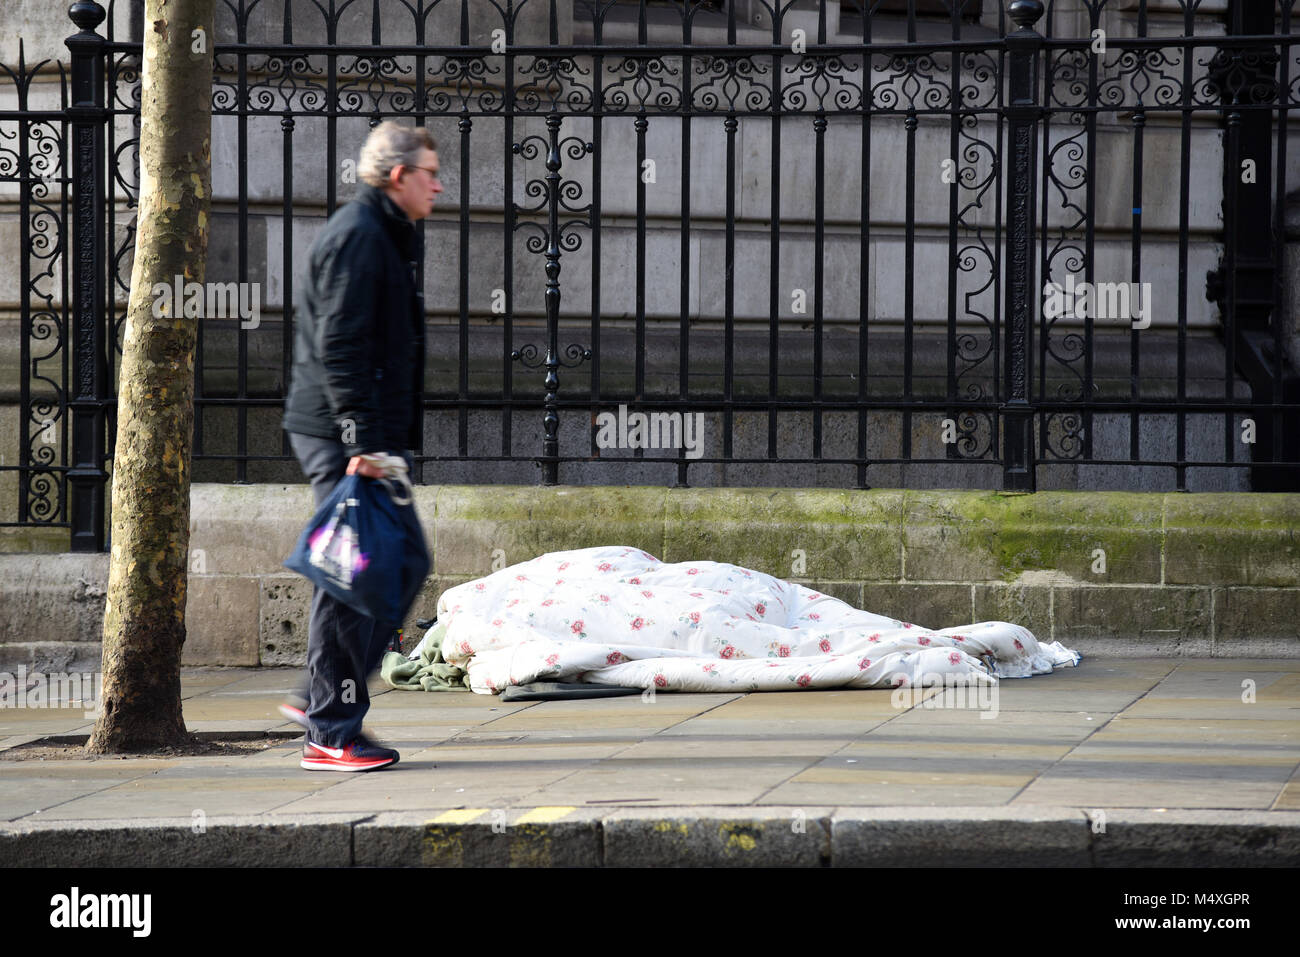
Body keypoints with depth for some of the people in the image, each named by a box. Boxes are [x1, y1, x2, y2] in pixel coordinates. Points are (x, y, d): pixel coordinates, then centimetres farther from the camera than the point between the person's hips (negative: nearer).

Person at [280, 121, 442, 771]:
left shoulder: (385, 236, 21)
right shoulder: (358, 236, -13)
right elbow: (339, 347, -20)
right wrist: (362, 441, -24)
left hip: (368, 438, 11)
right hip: (342, 436, -11)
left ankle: (324, 703, 19)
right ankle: (331, 735, -5)